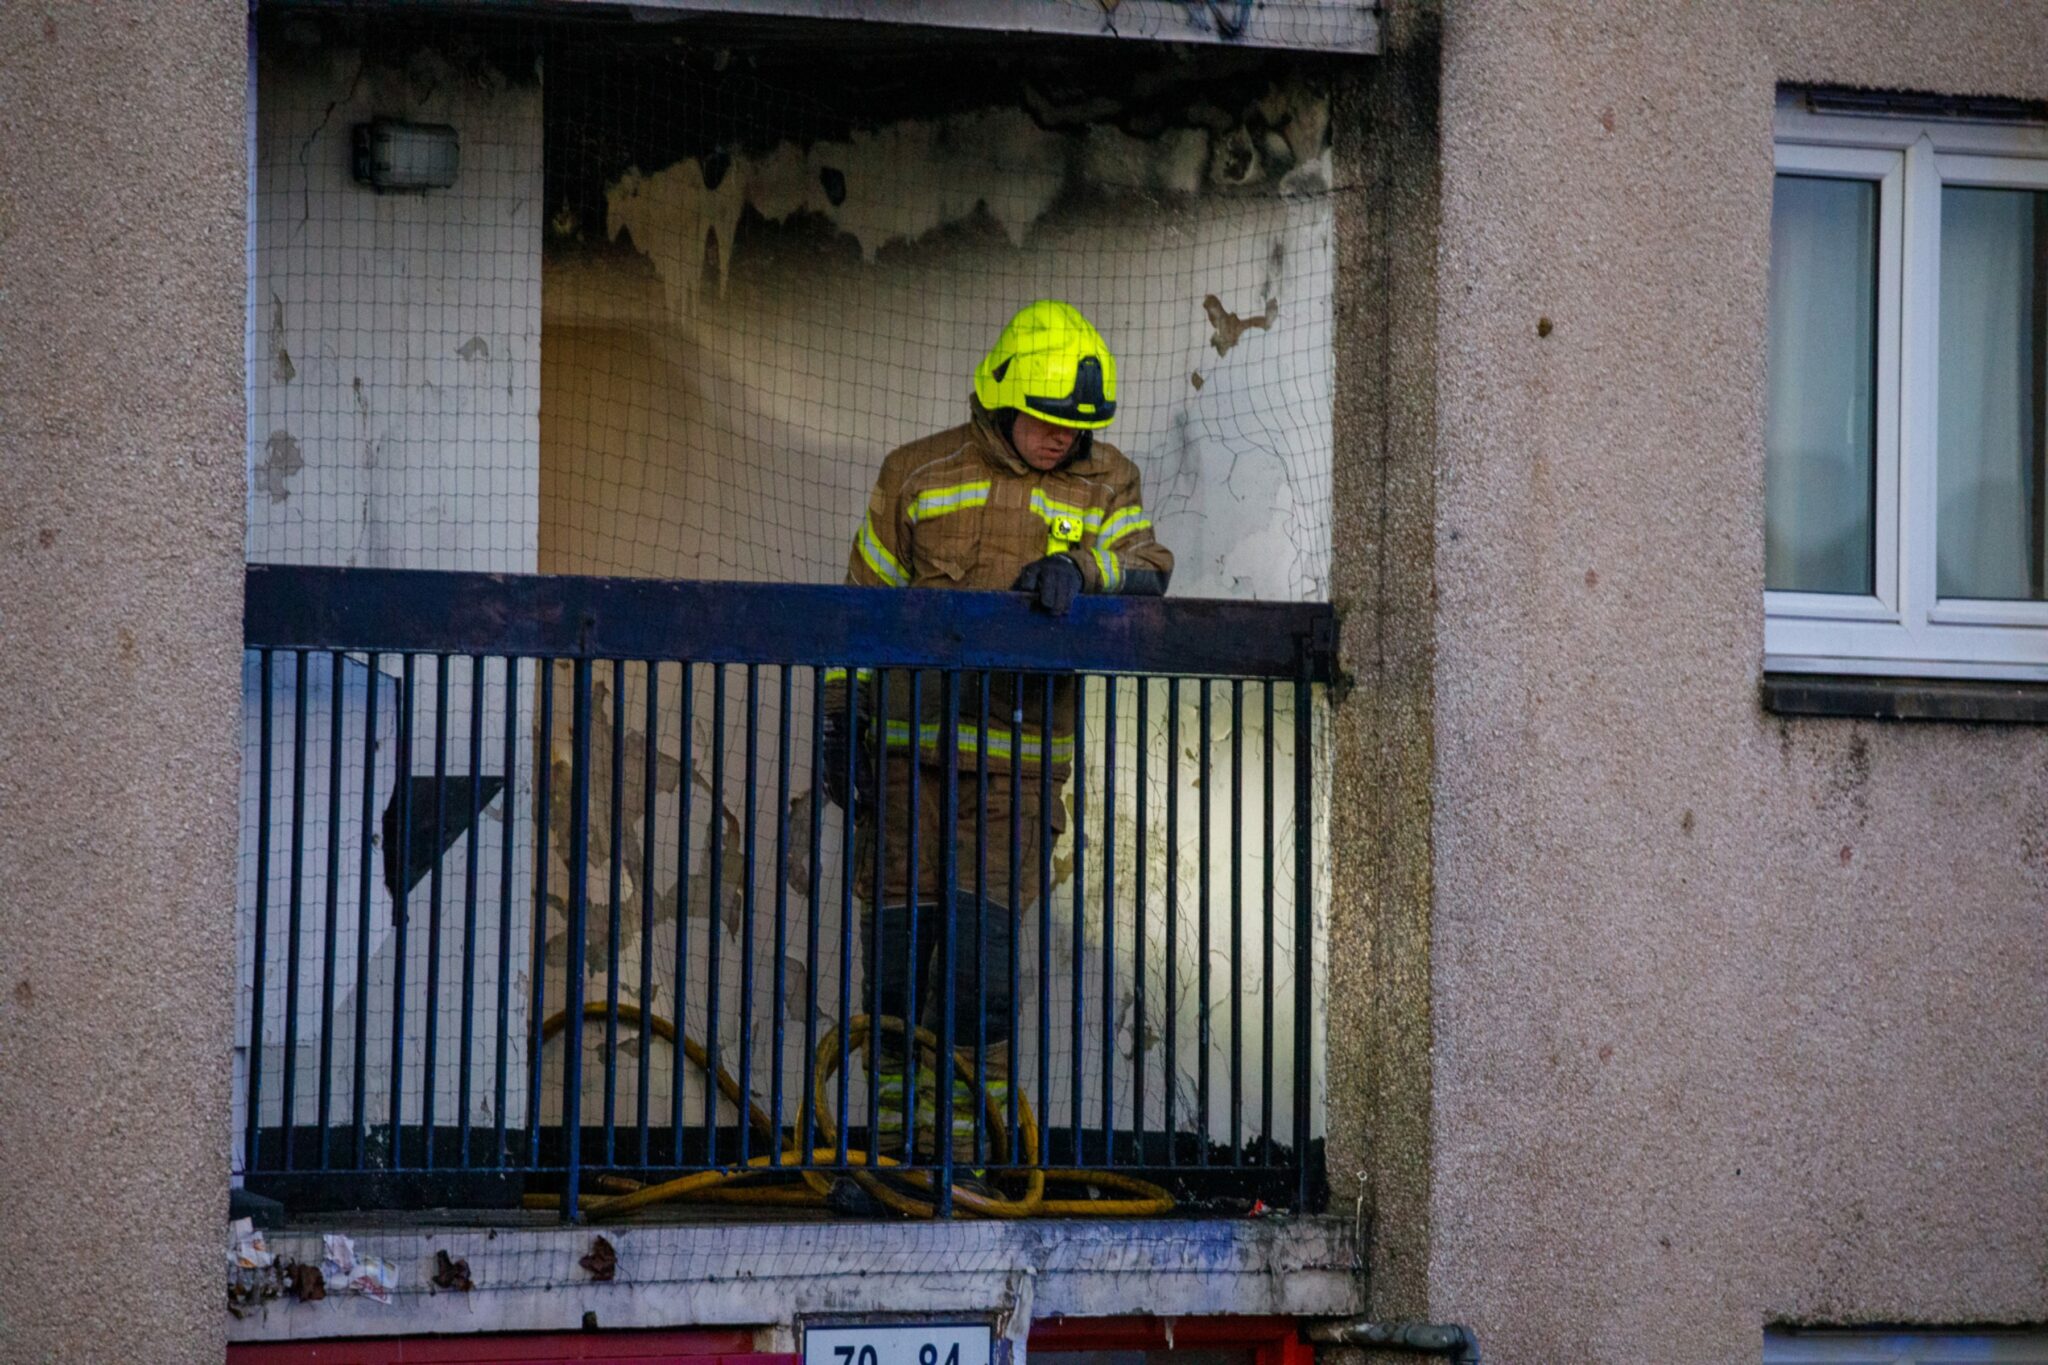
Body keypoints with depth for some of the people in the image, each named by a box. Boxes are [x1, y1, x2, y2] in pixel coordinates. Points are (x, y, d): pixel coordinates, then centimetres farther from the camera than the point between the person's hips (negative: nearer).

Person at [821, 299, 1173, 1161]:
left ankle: (957, 1119, 0)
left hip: (1018, 756, 0)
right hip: (909, 742, 1)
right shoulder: (920, 476, 7)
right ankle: (895, 1113, 13)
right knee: (900, 924, 1)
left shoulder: (1104, 485, 7)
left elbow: (1146, 572, -10)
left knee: (984, 933, -8)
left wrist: (1080, 566, -31)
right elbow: (864, 603, 11)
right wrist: (841, 720, 5)